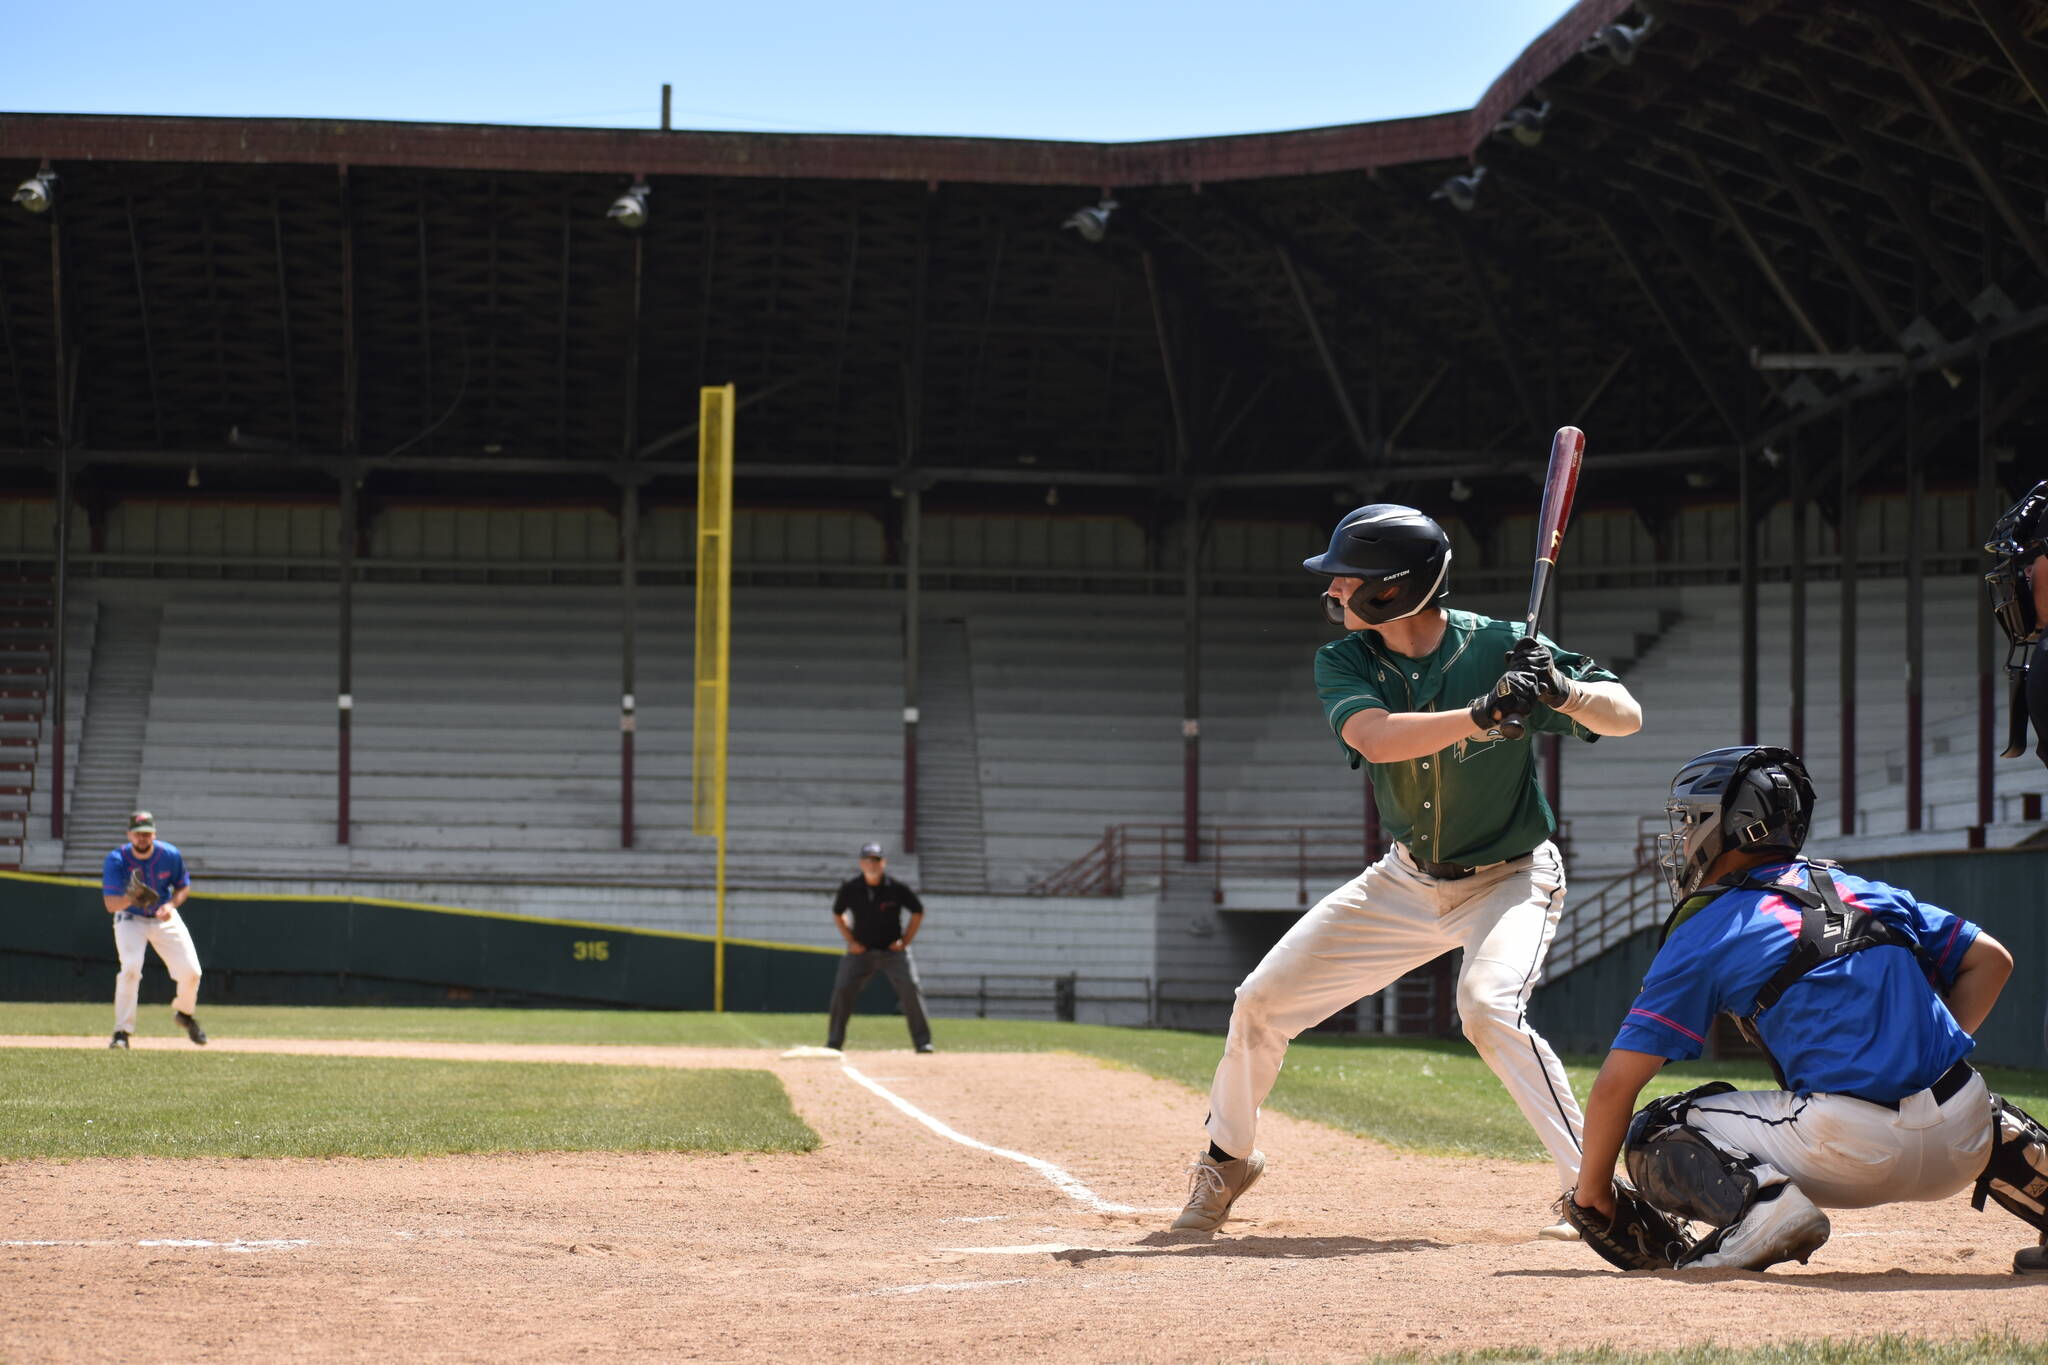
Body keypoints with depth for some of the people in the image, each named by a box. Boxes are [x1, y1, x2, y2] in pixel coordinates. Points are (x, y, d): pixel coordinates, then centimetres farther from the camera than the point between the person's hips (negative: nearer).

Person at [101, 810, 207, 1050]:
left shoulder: (170, 855, -15)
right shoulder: (116, 860, -23)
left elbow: (184, 886, 1)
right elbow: (110, 904, -28)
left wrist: (171, 904, -20)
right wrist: (130, 898, -49)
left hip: (164, 919, 3)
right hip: (130, 919, -3)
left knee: (191, 972, -4)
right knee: (130, 967, -26)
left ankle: (184, 1012, 29)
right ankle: (122, 1032, -17)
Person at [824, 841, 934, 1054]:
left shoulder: (896, 888, -11)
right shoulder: (850, 888, -7)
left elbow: (918, 912, 2)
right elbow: (837, 914, 11)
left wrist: (905, 941, -3)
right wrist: (850, 941, 2)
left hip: (893, 950, -1)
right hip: (861, 950, 1)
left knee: (911, 989, -15)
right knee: (842, 990, -10)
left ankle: (923, 1041, -6)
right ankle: (834, 1042, 4)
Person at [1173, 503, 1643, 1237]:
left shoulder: (1501, 648, -18)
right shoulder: (1344, 661, -10)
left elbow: (1627, 715, -19)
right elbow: (1374, 737, -31)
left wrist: (1562, 693, -40)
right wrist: (1483, 714, -45)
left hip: (1510, 878, -5)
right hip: (1406, 882, 5)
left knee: (1488, 1009, -33)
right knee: (1261, 1001, 3)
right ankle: (1227, 1156, 27)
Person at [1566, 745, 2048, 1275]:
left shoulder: (1705, 933, 5)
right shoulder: (1867, 893, 19)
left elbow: (1616, 1085, 3)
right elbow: (1990, 959, 19)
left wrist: (1591, 1191, 15)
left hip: (1852, 1158, -6)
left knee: (1655, 1132, 10)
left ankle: (1758, 1198, -17)